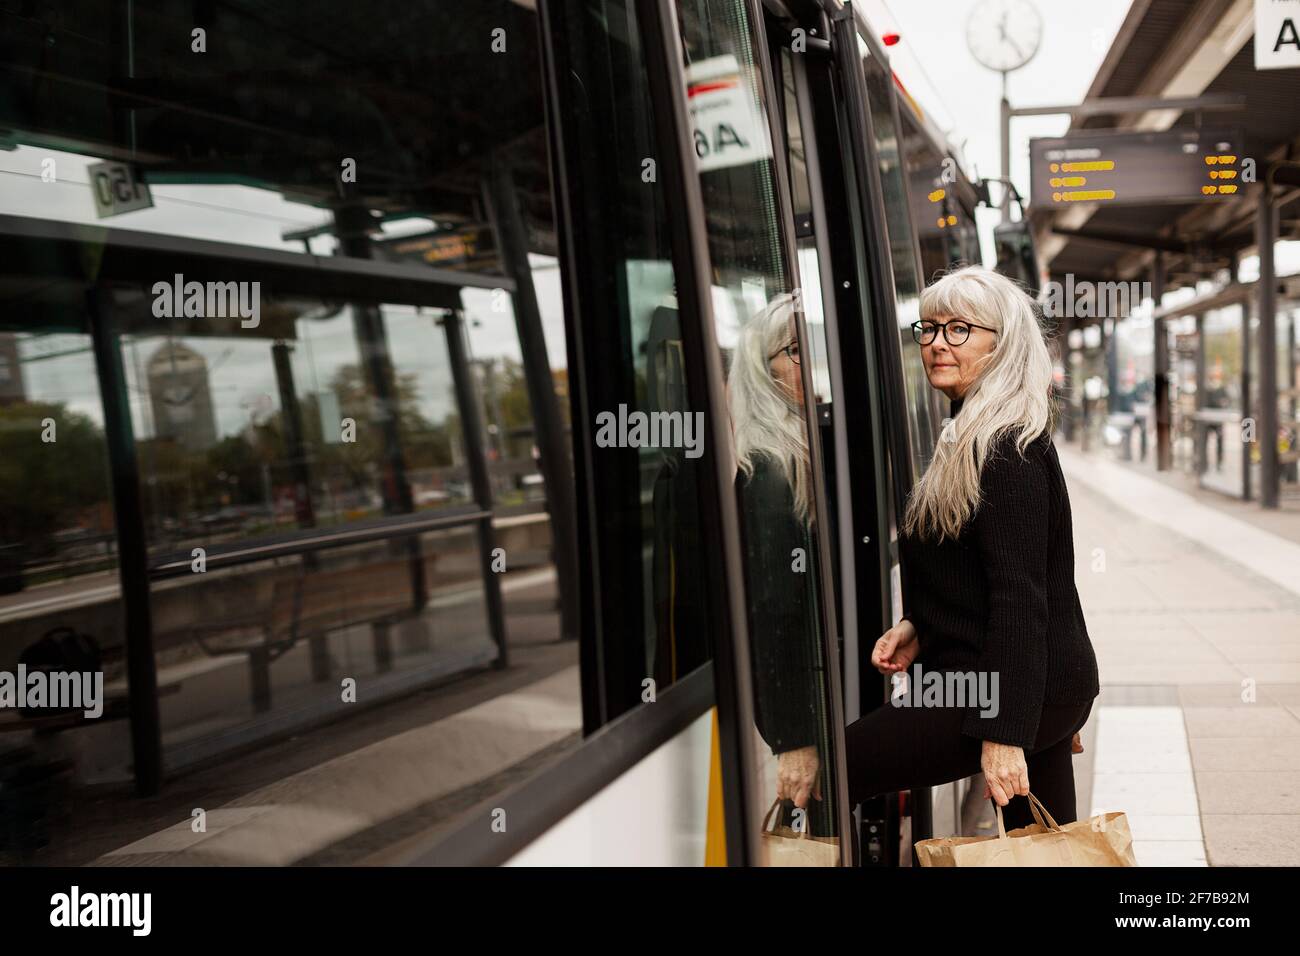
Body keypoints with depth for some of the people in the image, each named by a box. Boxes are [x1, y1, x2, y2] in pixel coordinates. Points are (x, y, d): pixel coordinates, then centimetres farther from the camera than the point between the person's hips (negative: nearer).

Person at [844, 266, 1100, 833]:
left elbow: (1019, 598, -22)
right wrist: (920, 626, 8)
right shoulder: (973, 436, 17)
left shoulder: (1006, 451, -16)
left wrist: (1003, 734, -25)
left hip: (1014, 692, -11)